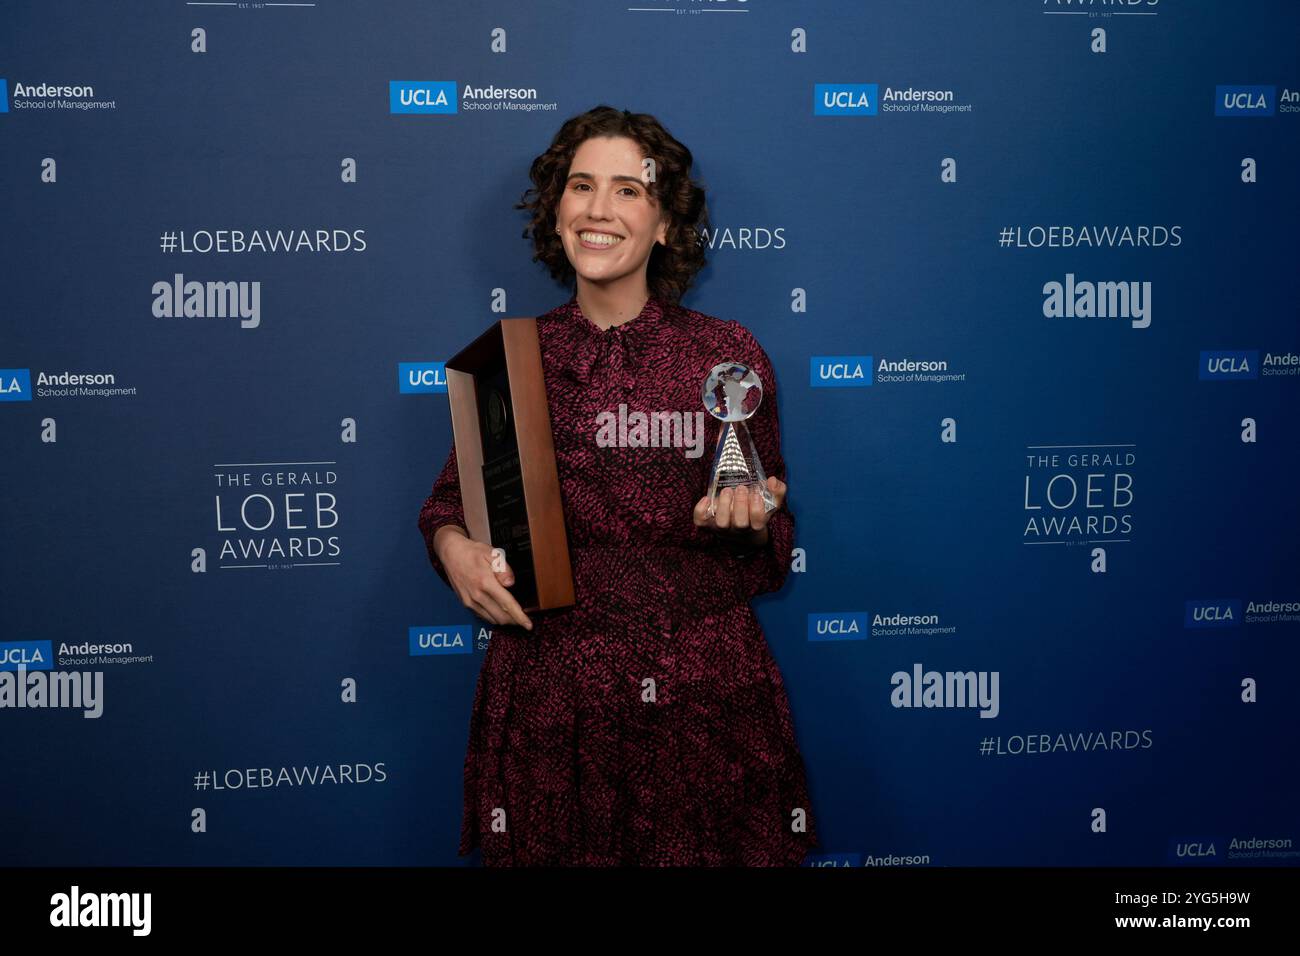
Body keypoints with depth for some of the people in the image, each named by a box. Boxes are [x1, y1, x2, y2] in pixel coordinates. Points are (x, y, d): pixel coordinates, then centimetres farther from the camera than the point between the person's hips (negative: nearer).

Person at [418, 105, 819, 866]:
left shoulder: (728, 355, -1)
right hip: (549, 698, 1)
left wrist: (747, 523, -17)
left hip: (701, 696, 0)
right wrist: (452, 544, -7)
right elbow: (456, 493, 14)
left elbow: (771, 562, 5)